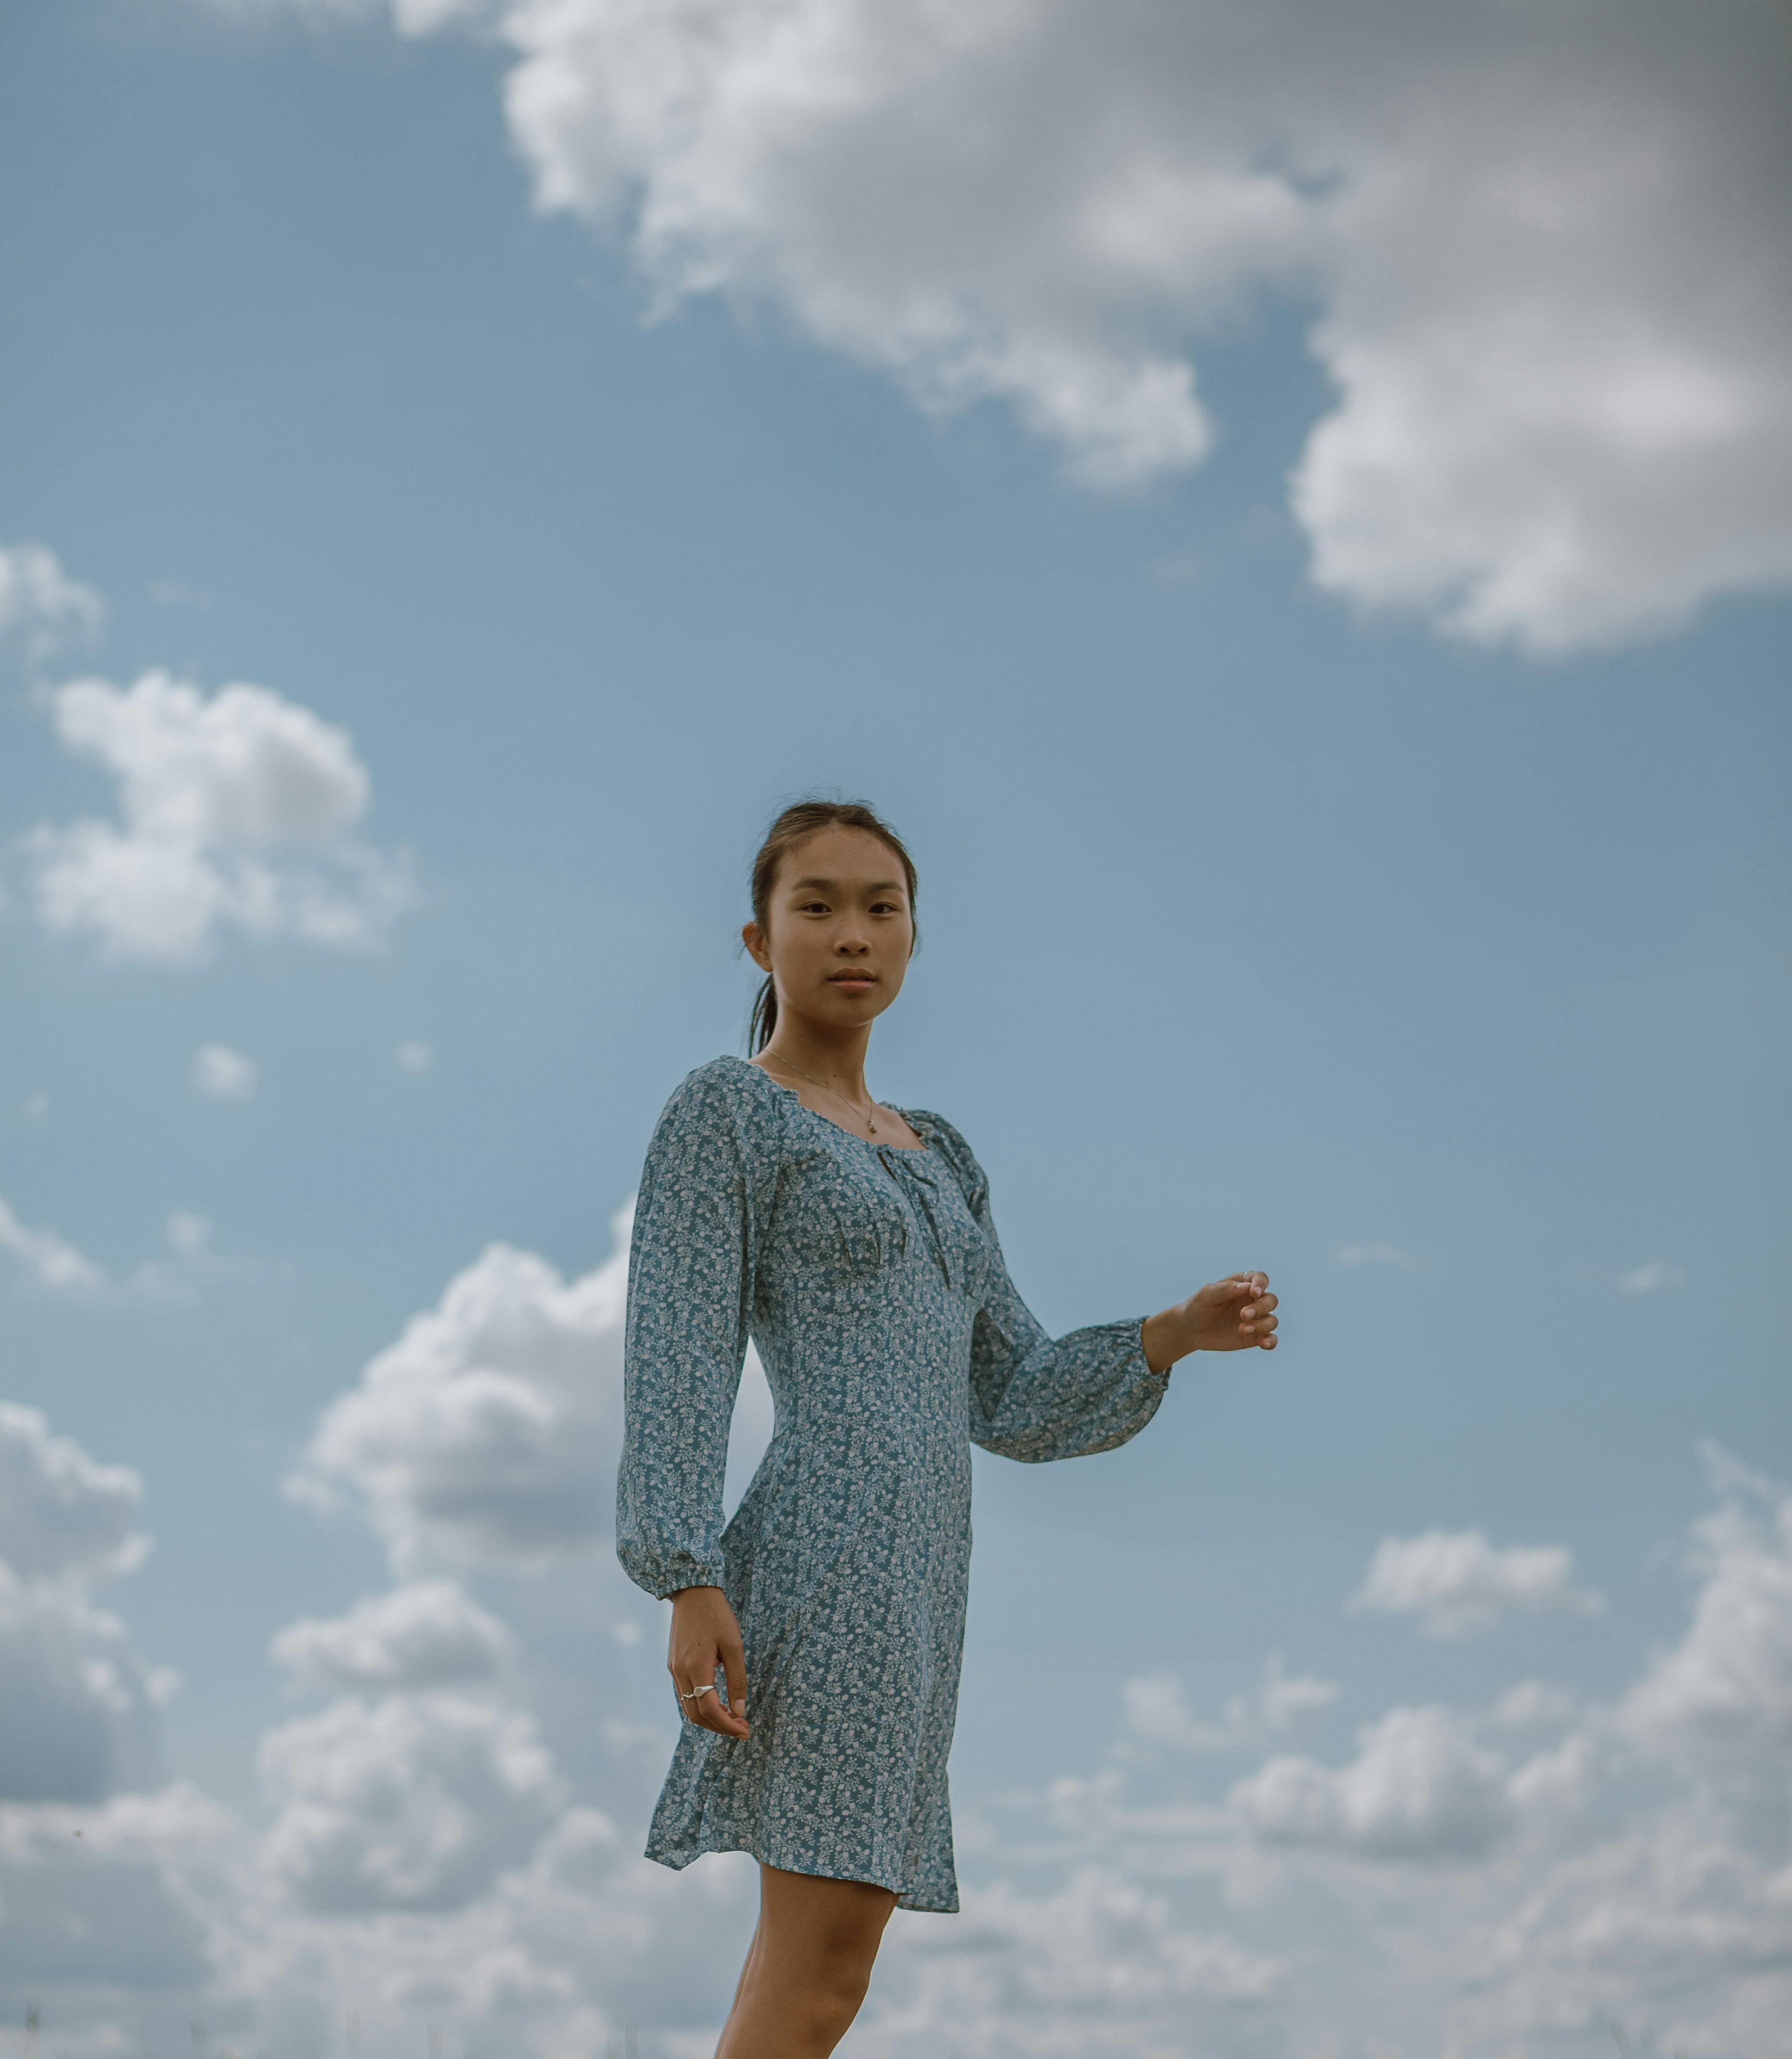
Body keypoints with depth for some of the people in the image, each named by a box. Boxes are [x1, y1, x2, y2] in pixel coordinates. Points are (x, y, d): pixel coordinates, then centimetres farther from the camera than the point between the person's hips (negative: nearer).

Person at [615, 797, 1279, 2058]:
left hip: (915, 1580, 8)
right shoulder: (720, 1112, 2)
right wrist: (687, 1586, -18)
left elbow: (1011, 1406, 20)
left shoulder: (938, 1164, 24)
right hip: (825, 1559, -8)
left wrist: (1179, 1332, 5)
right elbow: (679, 1361, -7)